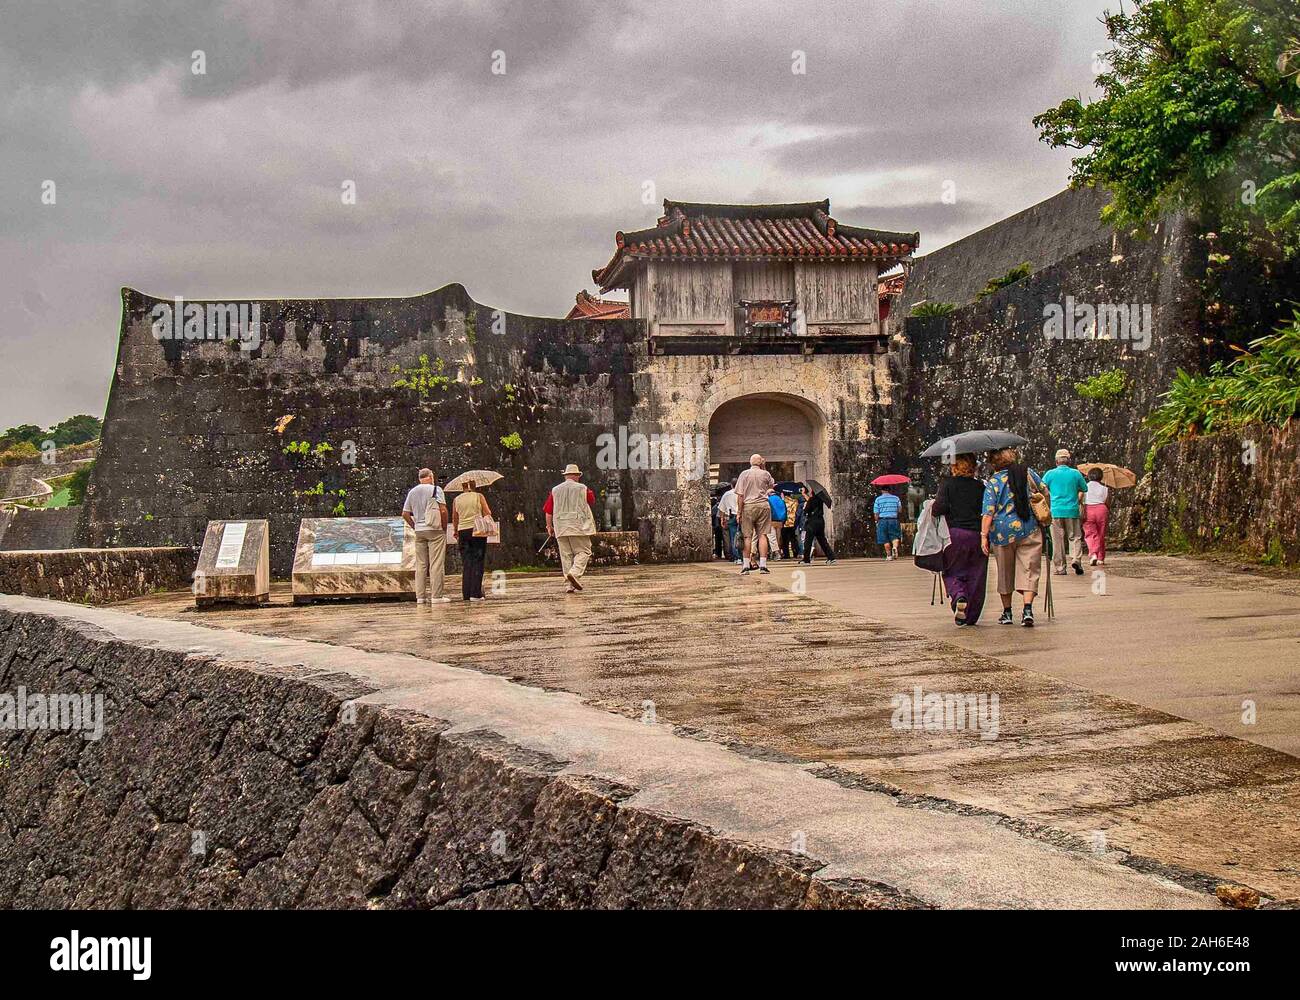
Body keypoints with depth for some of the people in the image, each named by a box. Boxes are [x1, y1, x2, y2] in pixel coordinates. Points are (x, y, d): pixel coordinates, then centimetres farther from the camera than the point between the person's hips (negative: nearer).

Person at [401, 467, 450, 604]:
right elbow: (443, 510, -13)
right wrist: (444, 527, -3)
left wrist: (415, 527, 15)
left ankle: (420, 596, 9)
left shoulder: (412, 492, 10)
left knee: (420, 564, 9)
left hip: (419, 531, 5)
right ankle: (436, 596, -6)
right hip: (435, 531, -5)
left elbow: (405, 514, 10)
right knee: (436, 564, -3)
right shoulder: (435, 489, -5)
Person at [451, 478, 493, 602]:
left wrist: (455, 531, 26)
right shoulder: (479, 496, 1)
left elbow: (454, 518, 13)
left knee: (466, 563, 7)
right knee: (477, 562, -1)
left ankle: (466, 593, 4)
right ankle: (475, 593, -8)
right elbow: (488, 514, -2)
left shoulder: (457, 500, 8)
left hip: (463, 531, 3)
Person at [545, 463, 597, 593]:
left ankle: (570, 584, 3)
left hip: (560, 527, 3)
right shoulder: (582, 488, 0)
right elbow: (592, 500, 18)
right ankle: (575, 573, -22)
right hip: (579, 526, -3)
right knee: (583, 551, 3)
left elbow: (548, 510, 7)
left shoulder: (555, 490, 7)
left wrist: (549, 526, 16)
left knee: (566, 555, 6)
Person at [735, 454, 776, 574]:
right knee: (762, 535, 2)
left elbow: (740, 495, -4)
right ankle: (763, 565, -3)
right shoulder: (765, 474, 4)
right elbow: (772, 485, 27)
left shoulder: (744, 474, 1)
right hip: (763, 505, 1)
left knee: (748, 536, 2)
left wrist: (739, 512, 0)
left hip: (748, 506, -1)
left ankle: (747, 565, 0)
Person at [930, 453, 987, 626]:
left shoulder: (947, 483, -1)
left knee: (952, 572, 12)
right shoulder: (980, 485, 6)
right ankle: (970, 616, 14)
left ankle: (959, 597, -18)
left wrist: (932, 508, 7)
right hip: (977, 534, 2)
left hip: (955, 533, -2)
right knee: (975, 574, 11)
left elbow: (940, 507, -13)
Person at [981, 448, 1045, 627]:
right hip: (1029, 531, 1)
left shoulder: (993, 481, -3)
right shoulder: (1028, 472, 5)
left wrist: (984, 535, -13)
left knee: (1004, 572, 13)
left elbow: (988, 511, -11)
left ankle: (1007, 612, 20)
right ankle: (1028, 610, -15)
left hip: (1003, 531, -1)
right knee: (1029, 571, 2)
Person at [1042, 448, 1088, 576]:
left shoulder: (1050, 474, 1)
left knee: (1058, 540, 4)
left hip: (1055, 511, 0)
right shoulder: (1076, 473, 3)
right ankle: (1076, 559, -13)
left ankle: (1059, 568, 4)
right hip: (1072, 510, 0)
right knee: (1075, 537, 9)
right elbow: (1083, 490, 9)